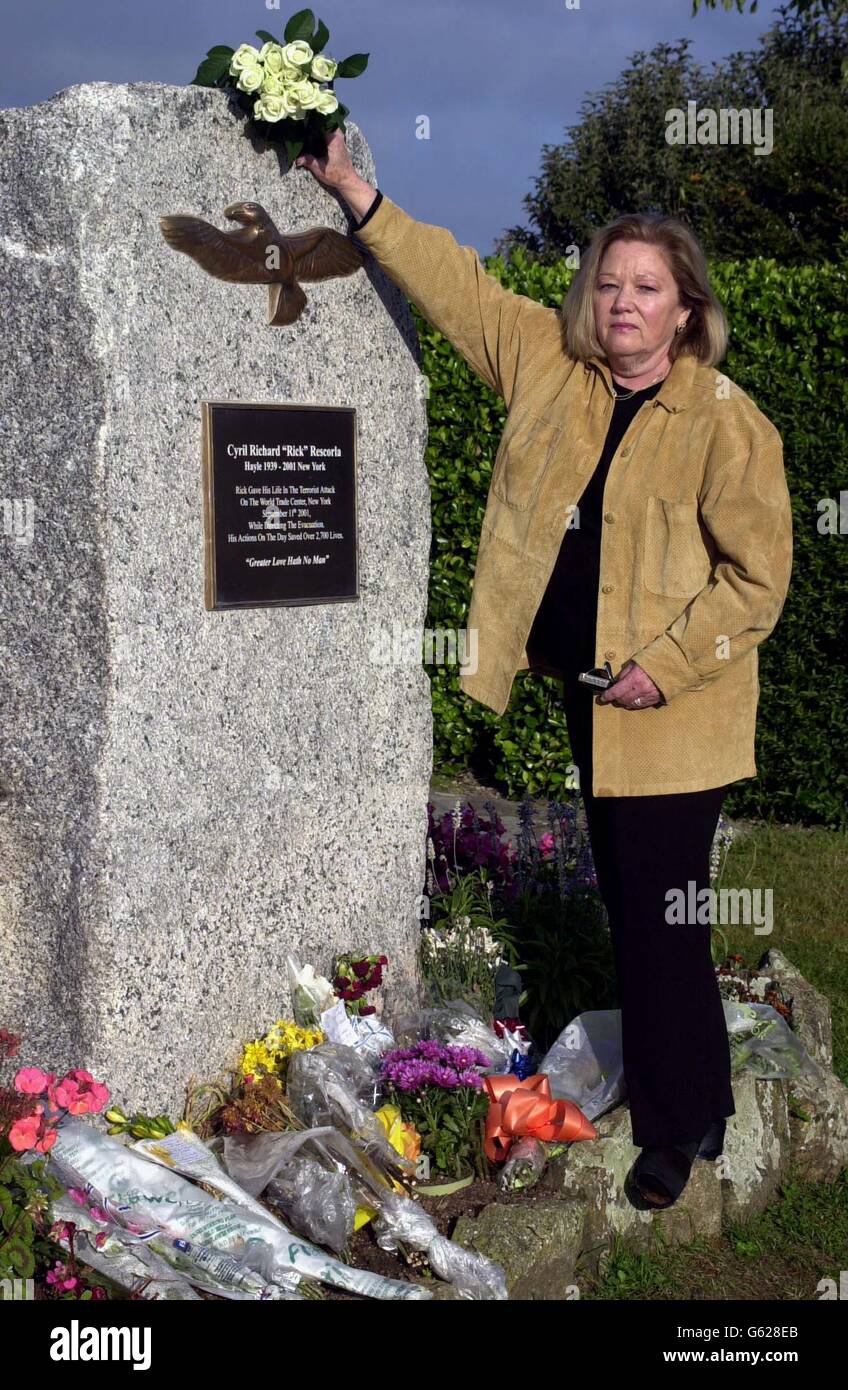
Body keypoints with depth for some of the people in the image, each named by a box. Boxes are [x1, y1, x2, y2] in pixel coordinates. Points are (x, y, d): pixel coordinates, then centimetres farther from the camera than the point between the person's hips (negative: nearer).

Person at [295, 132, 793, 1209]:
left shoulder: (728, 422, -12)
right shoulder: (547, 363, 4)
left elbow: (756, 577, -11)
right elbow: (457, 283, 9)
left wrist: (668, 665, -18)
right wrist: (355, 193, 5)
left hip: (670, 712, -6)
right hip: (582, 692, 6)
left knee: (659, 916, -2)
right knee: (628, 903, 17)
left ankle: (680, 1122, 16)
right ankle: (682, 1093, 36)